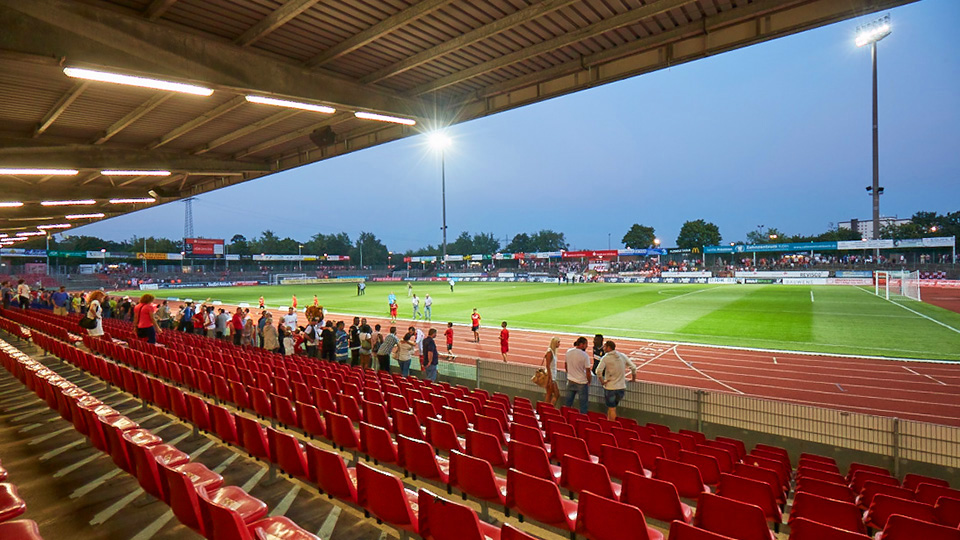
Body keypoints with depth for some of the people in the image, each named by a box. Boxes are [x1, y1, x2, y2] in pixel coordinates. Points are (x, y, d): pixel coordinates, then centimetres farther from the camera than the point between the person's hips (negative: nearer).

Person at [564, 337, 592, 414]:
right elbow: (588, 371, -15)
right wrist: (589, 381, 1)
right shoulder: (584, 355, -19)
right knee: (583, 404, 7)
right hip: (582, 382, -5)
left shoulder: (568, 352, -2)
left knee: (568, 403, 16)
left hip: (570, 381, 5)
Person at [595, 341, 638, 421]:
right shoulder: (623, 356, 4)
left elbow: (598, 371, -23)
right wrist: (634, 379, 17)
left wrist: (602, 381, -10)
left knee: (612, 409, 8)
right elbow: (633, 367, 5)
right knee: (612, 407, 22)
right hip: (622, 388, 5)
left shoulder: (605, 358, -11)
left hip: (610, 388, -5)